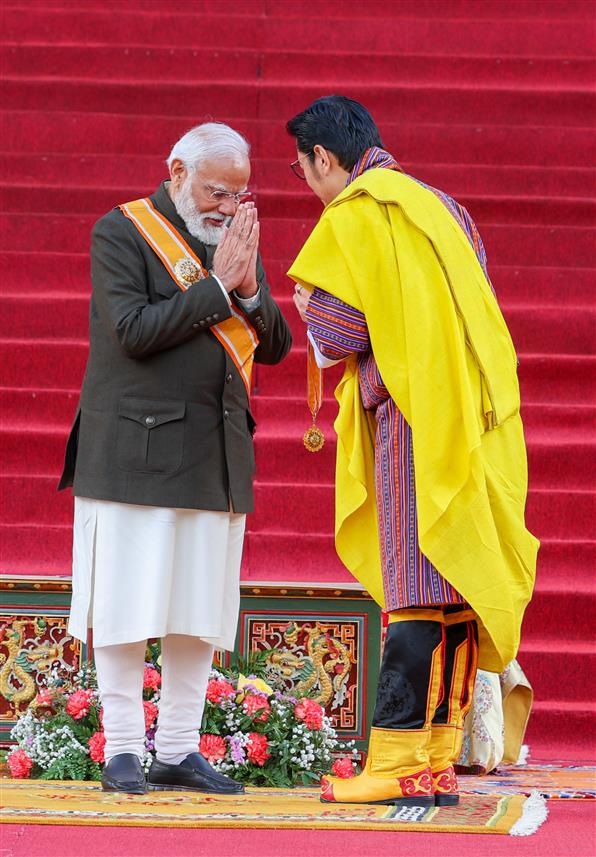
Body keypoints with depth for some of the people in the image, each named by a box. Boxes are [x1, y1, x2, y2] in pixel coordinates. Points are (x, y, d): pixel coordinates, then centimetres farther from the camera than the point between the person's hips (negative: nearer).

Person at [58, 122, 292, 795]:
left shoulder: (236, 239, 14)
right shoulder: (121, 232, -4)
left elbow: (276, 347, 10)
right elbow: (134, 331, -16)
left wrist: (249, 288, -7)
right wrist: (216, 285, -15)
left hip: (215, 455, 6)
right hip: (135, 450, -6)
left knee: (201, 608, 5)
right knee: (127, 605, -4)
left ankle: (178, 751, 11)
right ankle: (121, 750, 4)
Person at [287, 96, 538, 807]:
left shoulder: (355, 215, -5)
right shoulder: (438, 207, 22)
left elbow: (343, 328, -12)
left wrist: (309, 307, 11)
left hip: (416, 423, -8)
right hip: (472, 420, 8)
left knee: (416, 591, -11)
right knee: (453, 591, 5)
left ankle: (398, 763, -12)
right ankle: (438, 764, 6)